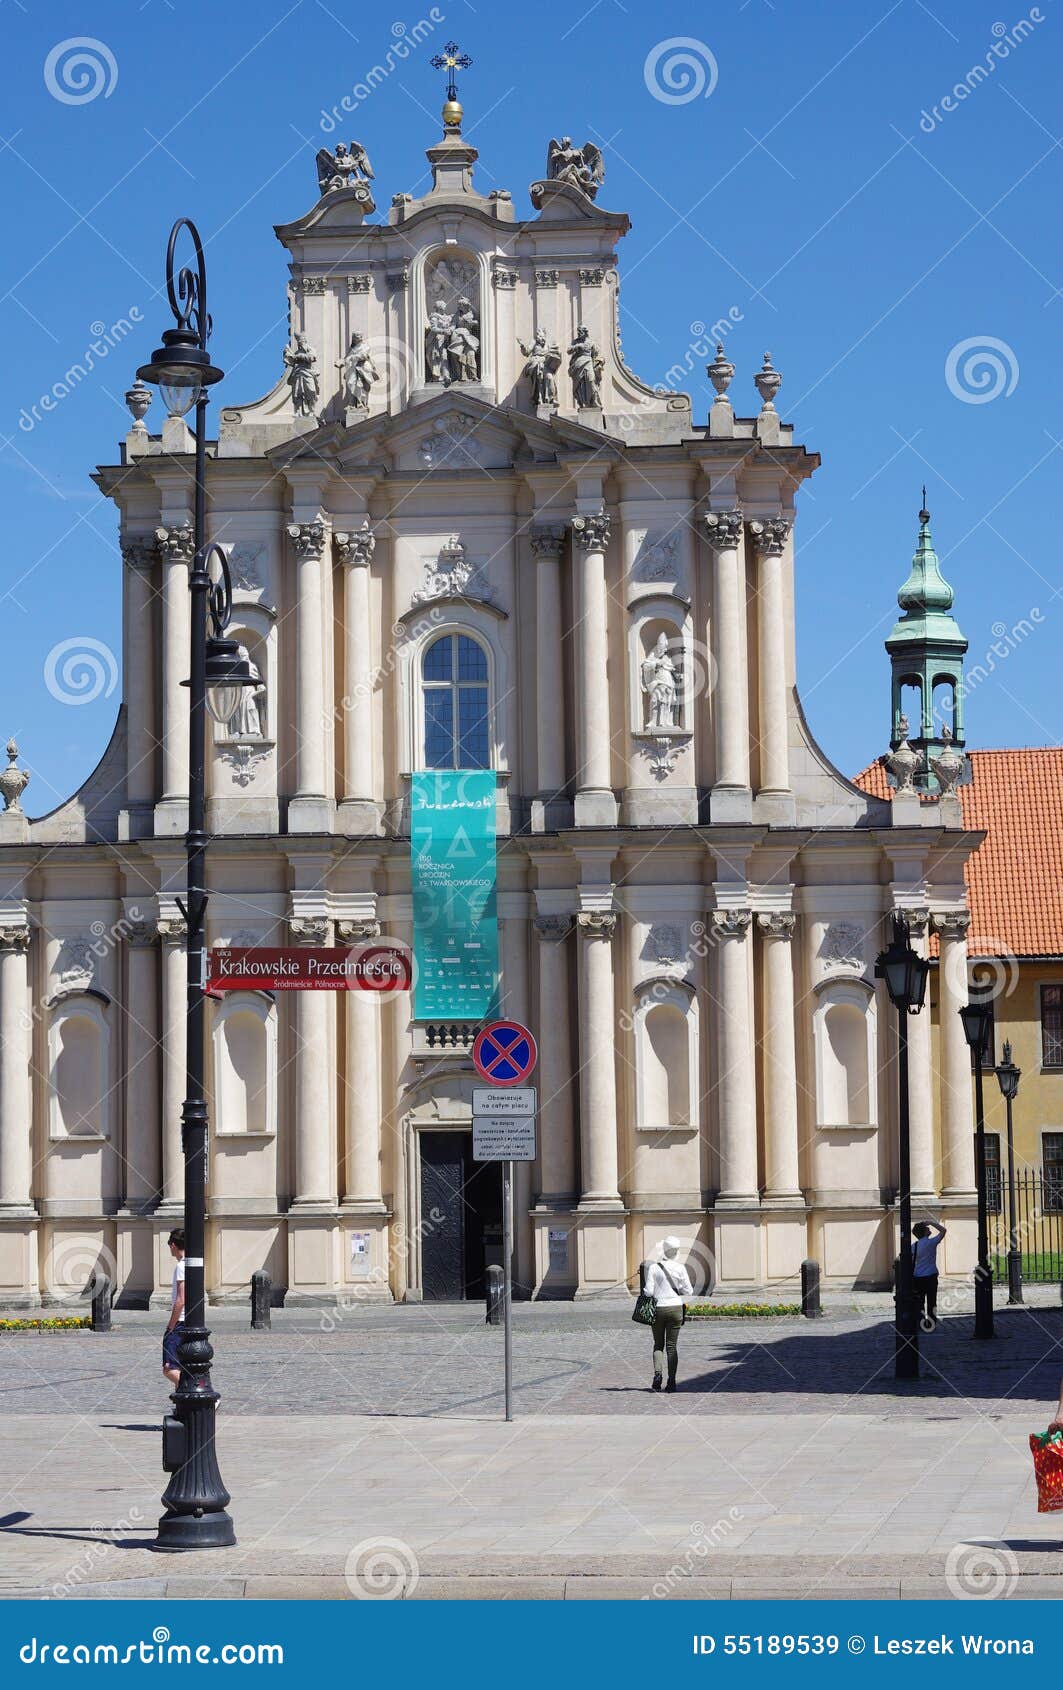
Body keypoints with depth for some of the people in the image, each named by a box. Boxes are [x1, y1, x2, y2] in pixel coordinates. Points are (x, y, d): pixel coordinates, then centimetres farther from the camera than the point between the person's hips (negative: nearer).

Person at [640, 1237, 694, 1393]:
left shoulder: (653, 1267, -9)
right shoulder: (680, 1268, -6)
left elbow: (648, 1291, -11)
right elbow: (688, 1291, -3)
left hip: (658, 1309, 0)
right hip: (675, 1308, 0)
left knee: (658, 1345, 14)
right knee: (672, 1345, 7)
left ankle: (658, 1372, -9)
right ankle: (671, 1381, 2)